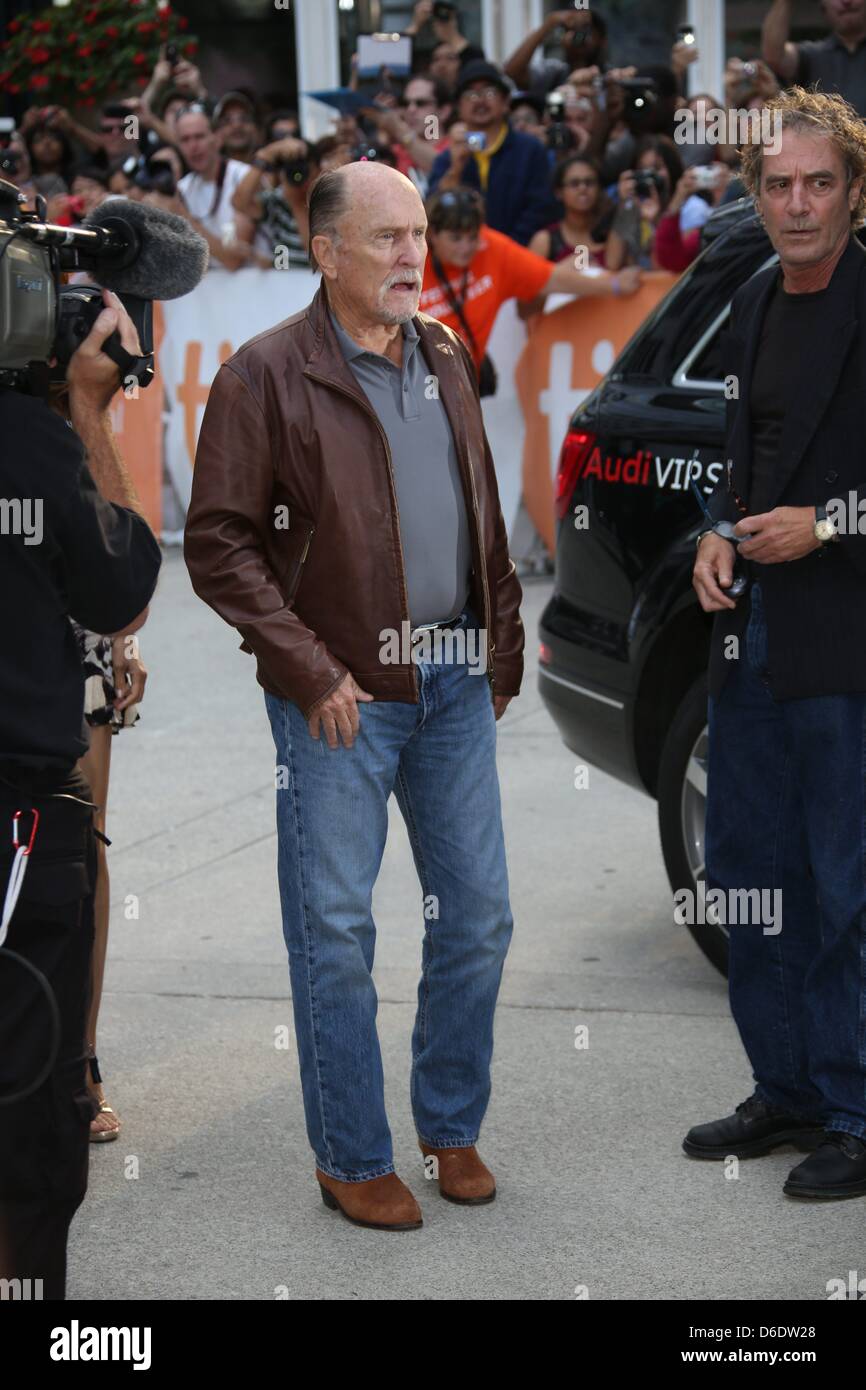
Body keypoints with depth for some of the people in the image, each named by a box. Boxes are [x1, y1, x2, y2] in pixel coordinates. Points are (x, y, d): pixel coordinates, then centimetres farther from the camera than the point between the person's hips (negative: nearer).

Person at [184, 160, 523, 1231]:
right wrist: (311, 672, -14)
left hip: (454, 685, 6)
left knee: (477, 915, 10)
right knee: (336, 933, 1)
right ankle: (352, 1160, 14)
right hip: (341, 696, -6)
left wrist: (503, 646, 11)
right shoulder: (267, 376, -8)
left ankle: (452, 1128, 28)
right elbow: (217, 543, -11)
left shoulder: (445, 360, 11)